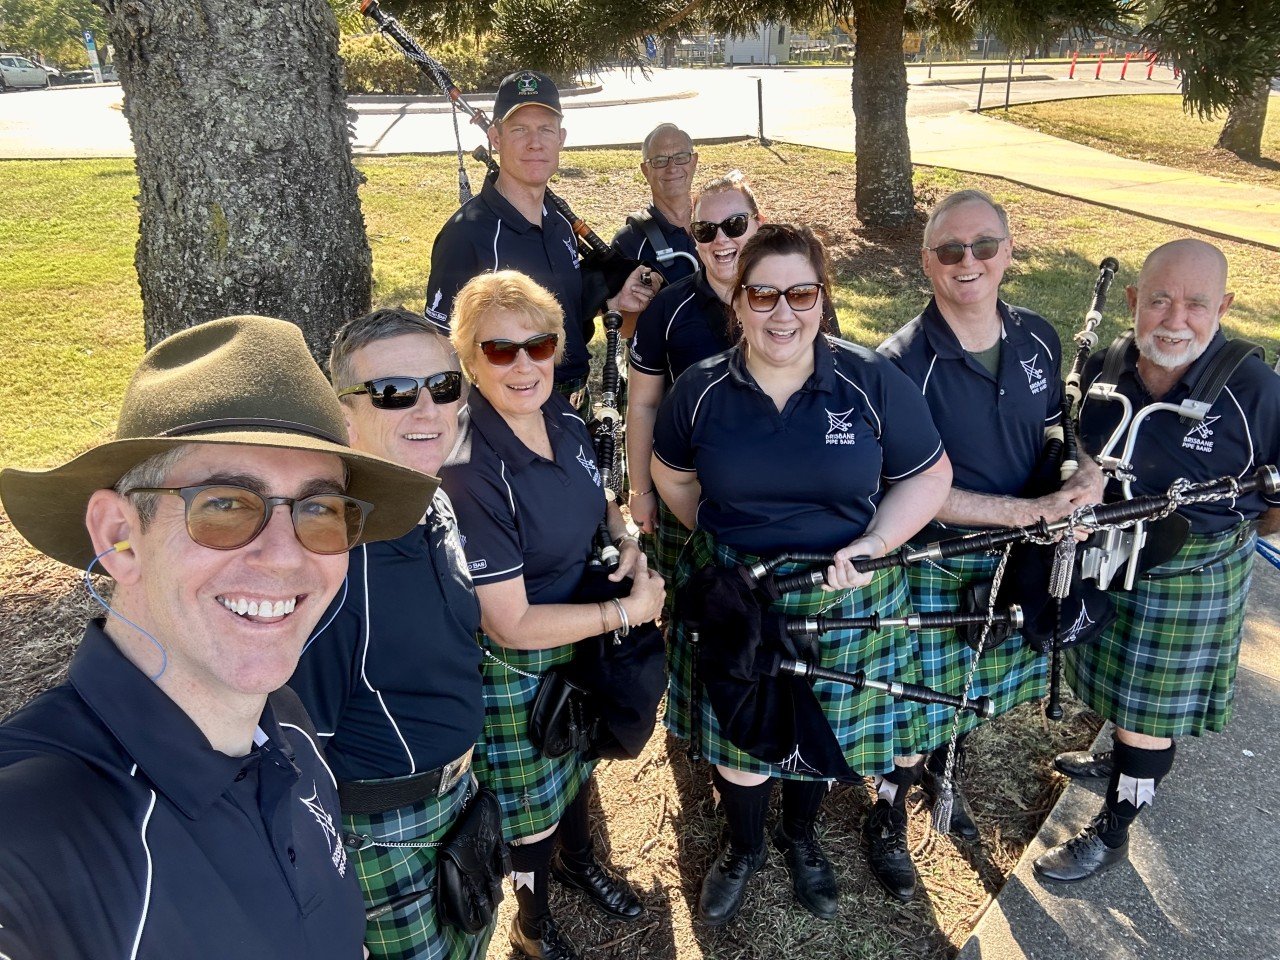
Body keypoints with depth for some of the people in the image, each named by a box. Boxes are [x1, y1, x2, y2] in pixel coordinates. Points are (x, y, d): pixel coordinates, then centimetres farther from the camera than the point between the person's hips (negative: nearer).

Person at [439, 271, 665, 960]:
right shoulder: (470, 471, -32)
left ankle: (579, 859, 61)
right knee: (532, 797, 17)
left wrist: (627, 539, -9)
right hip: (515, 670, -7)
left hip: (586, 641, 7)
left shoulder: (562, 417, -10)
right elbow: (510, 625, -28)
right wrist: (628, 610, -22)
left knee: (575, 761, 30)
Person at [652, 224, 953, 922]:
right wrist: (720, 537, 8)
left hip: (843, 598, 0)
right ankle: (743, 848, 43)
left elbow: (928, 477, -2)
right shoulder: (701, 388, -6)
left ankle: (801, 838, 50)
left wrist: (873, 543, -15)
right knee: (738, 740, 10)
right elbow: (673, 475, 11)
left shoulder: (872, 383, -10)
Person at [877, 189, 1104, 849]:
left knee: (972, 691, 25)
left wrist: (1084, 474, -13)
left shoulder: (1039, 338, -4)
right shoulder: (902, 363, -22)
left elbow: (1053, 435, 10)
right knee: (915, 700, 12)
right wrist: (1033, 510, -26)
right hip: (933, 563, -5)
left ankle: (945, 775, 55)